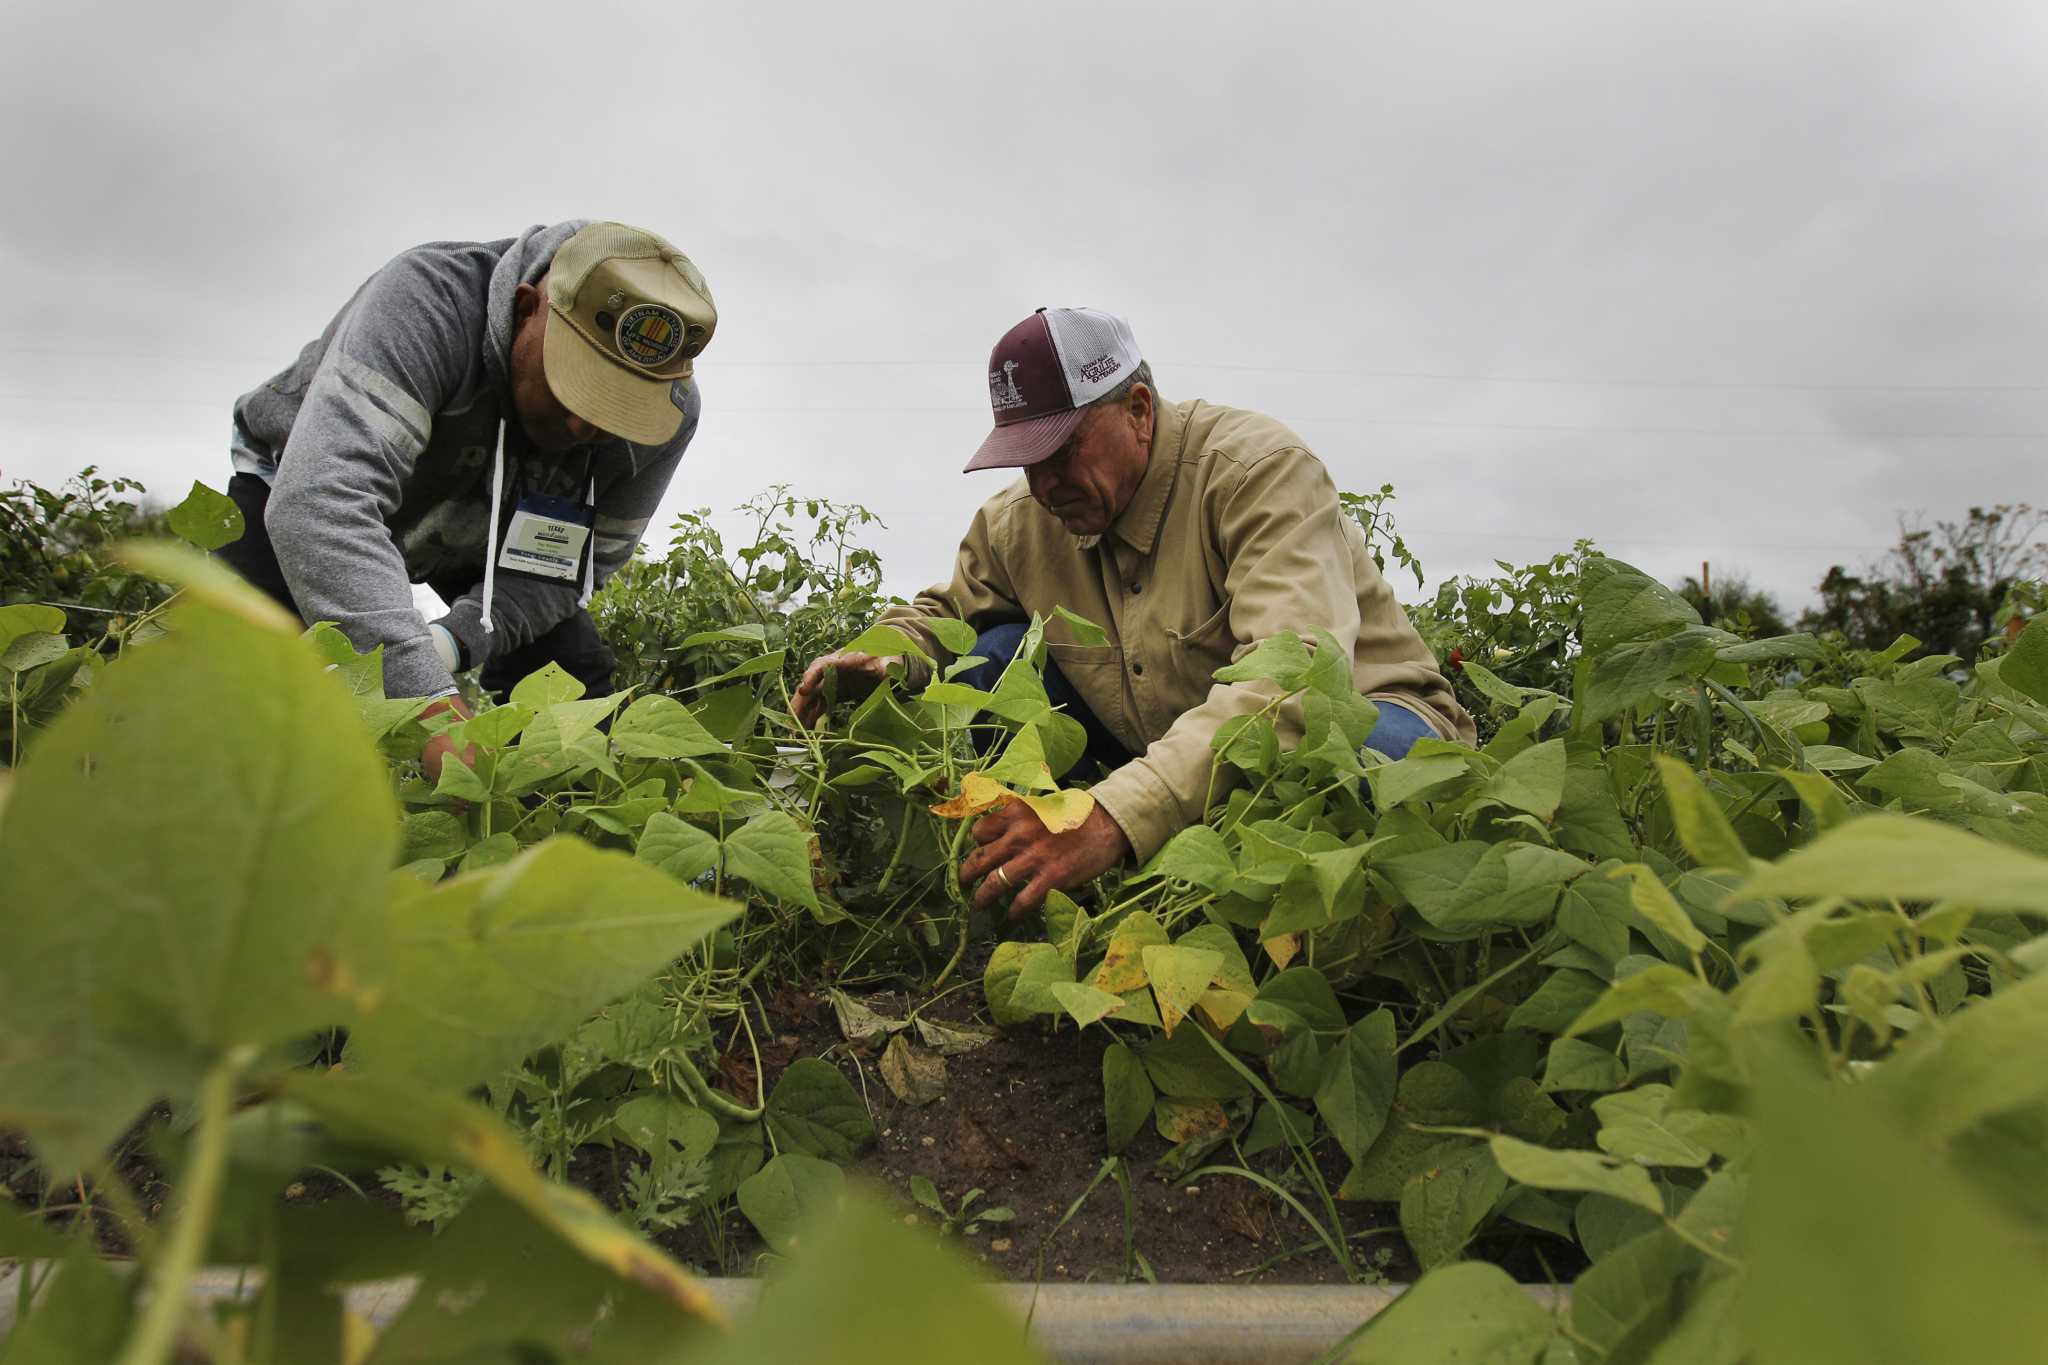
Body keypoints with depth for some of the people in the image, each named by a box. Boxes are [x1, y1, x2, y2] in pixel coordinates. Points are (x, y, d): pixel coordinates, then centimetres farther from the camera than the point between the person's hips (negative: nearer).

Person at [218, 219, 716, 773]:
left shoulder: (670, 409, -27)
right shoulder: (425, 296, -40)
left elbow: (575, 561, -18)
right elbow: (324, 498, -53)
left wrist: (457, 639, -37)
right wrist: (429, 701, -64)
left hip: (475, 537, 3)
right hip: (299, 487, -2)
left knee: (573, 674, -12)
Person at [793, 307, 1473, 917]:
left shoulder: (1261, 469, -24)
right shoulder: (1016, 524, -4)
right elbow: (946, 613, 15)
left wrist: (1117, 816, -50)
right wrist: (879, 658, -12)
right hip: (1171, 773, 5)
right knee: (998, 651, -9)